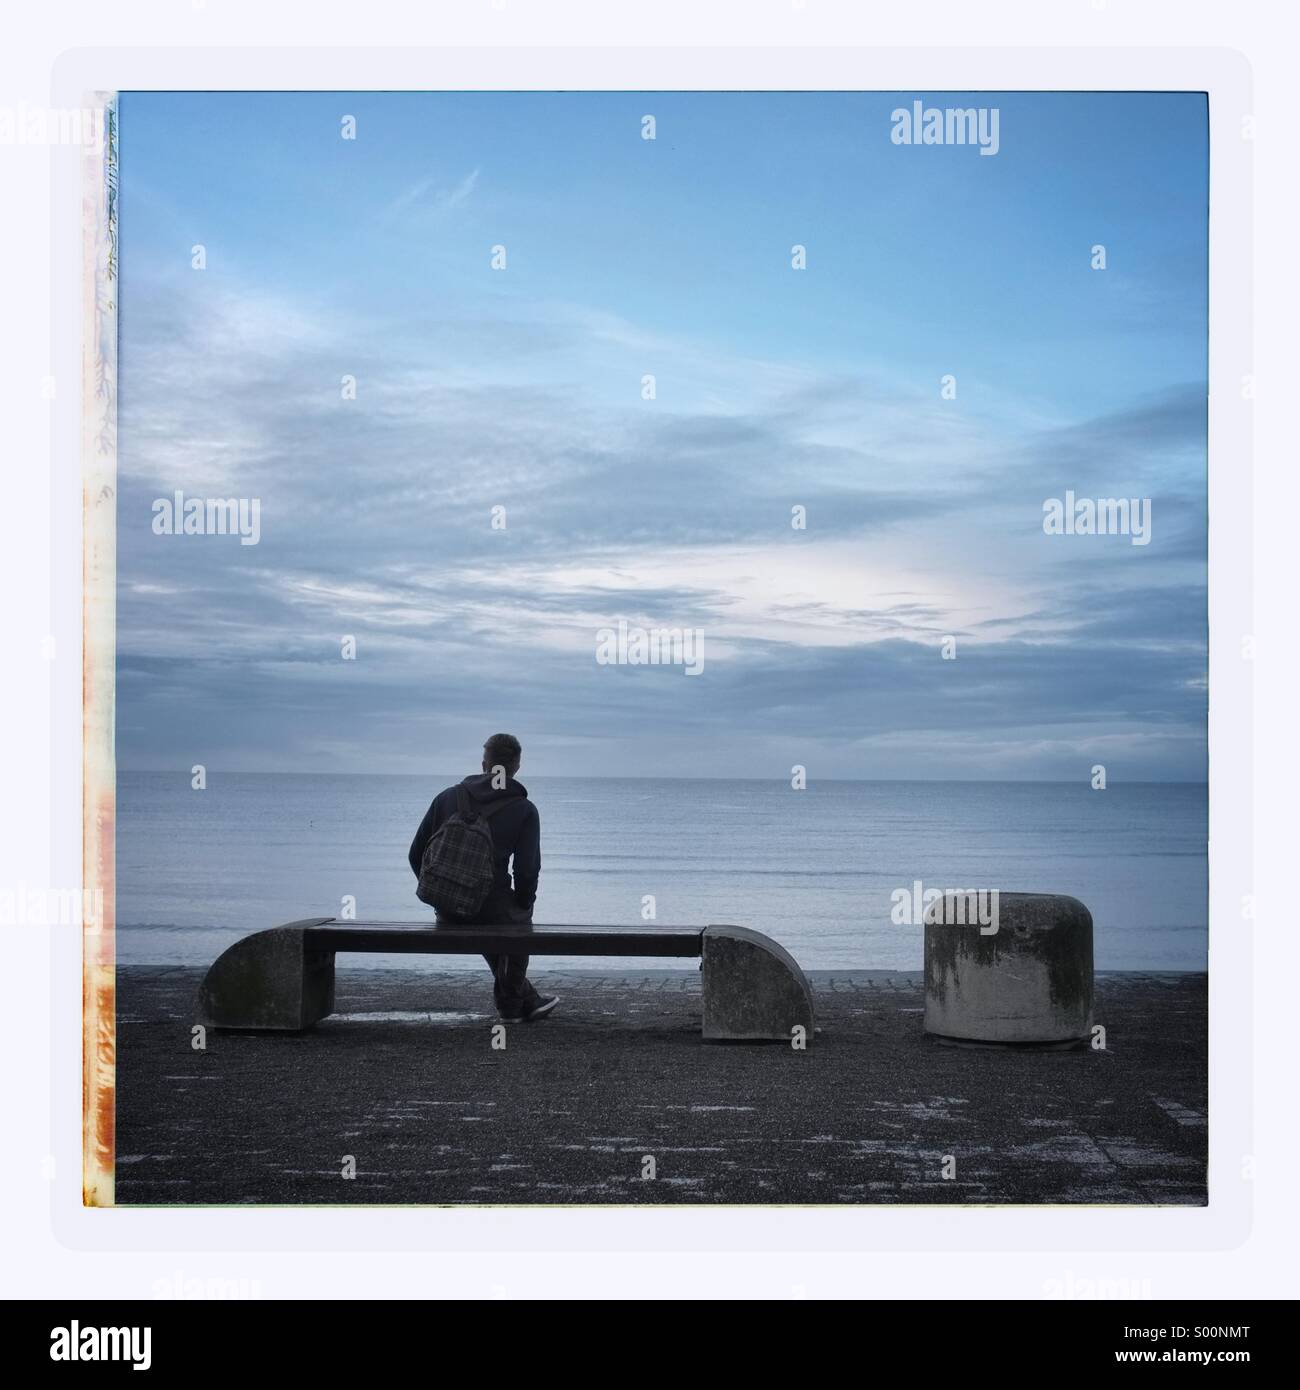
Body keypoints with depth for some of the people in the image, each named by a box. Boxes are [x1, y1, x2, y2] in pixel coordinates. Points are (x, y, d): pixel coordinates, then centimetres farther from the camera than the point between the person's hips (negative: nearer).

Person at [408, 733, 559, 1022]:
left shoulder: (447, 797, 4)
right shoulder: (525, 810, -4)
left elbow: (416, 854, 5)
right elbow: (527, 870, -9)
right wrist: (523, 906, 10)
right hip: (493, 909, -3)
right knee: (517, 921, 34)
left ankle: (527, 1001, 46)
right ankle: (512, 1002, 42)